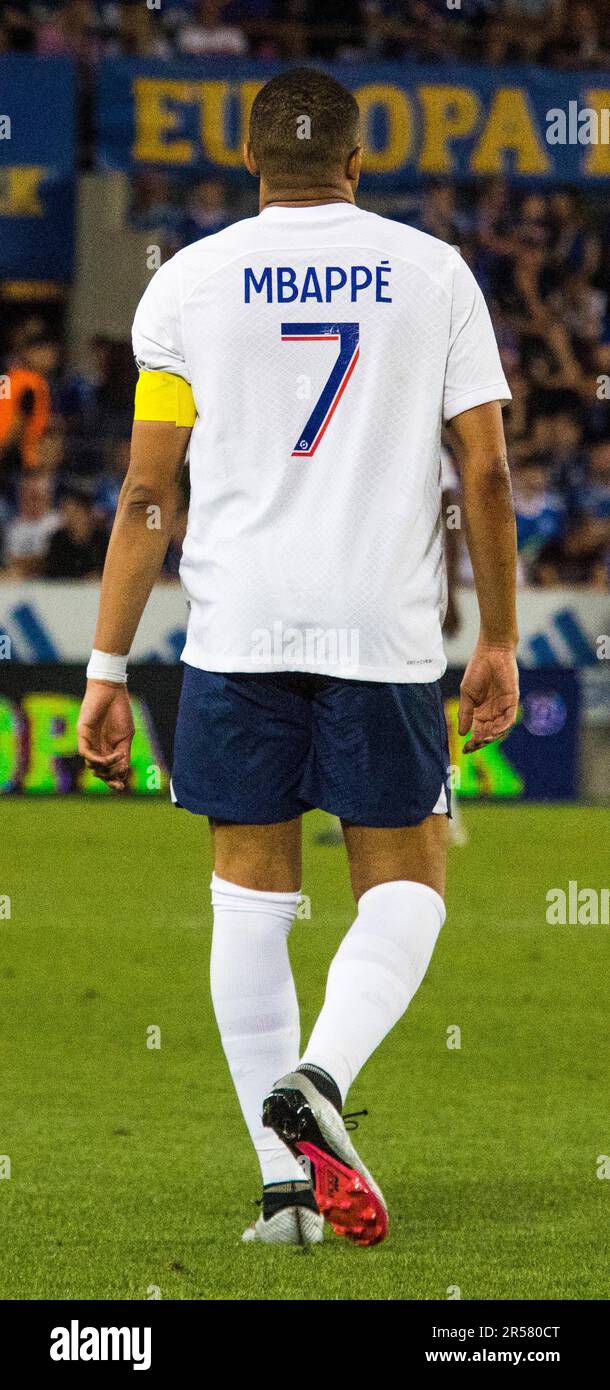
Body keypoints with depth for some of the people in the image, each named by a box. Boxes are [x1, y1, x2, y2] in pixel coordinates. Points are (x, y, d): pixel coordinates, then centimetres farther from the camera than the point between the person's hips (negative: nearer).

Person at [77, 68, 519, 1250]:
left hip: (237, 631, 1)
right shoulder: (433, 273, 5)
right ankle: (318, 1079, -18)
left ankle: (287, 1180, 1)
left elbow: (148, 493, 1)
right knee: (403, 888, 10)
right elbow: (487, 471, 3)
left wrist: (108, 670, 4)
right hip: (387, 634, -1)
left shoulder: (190, 281, 4)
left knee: (251, 896, 8)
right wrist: (498, 642, 12)